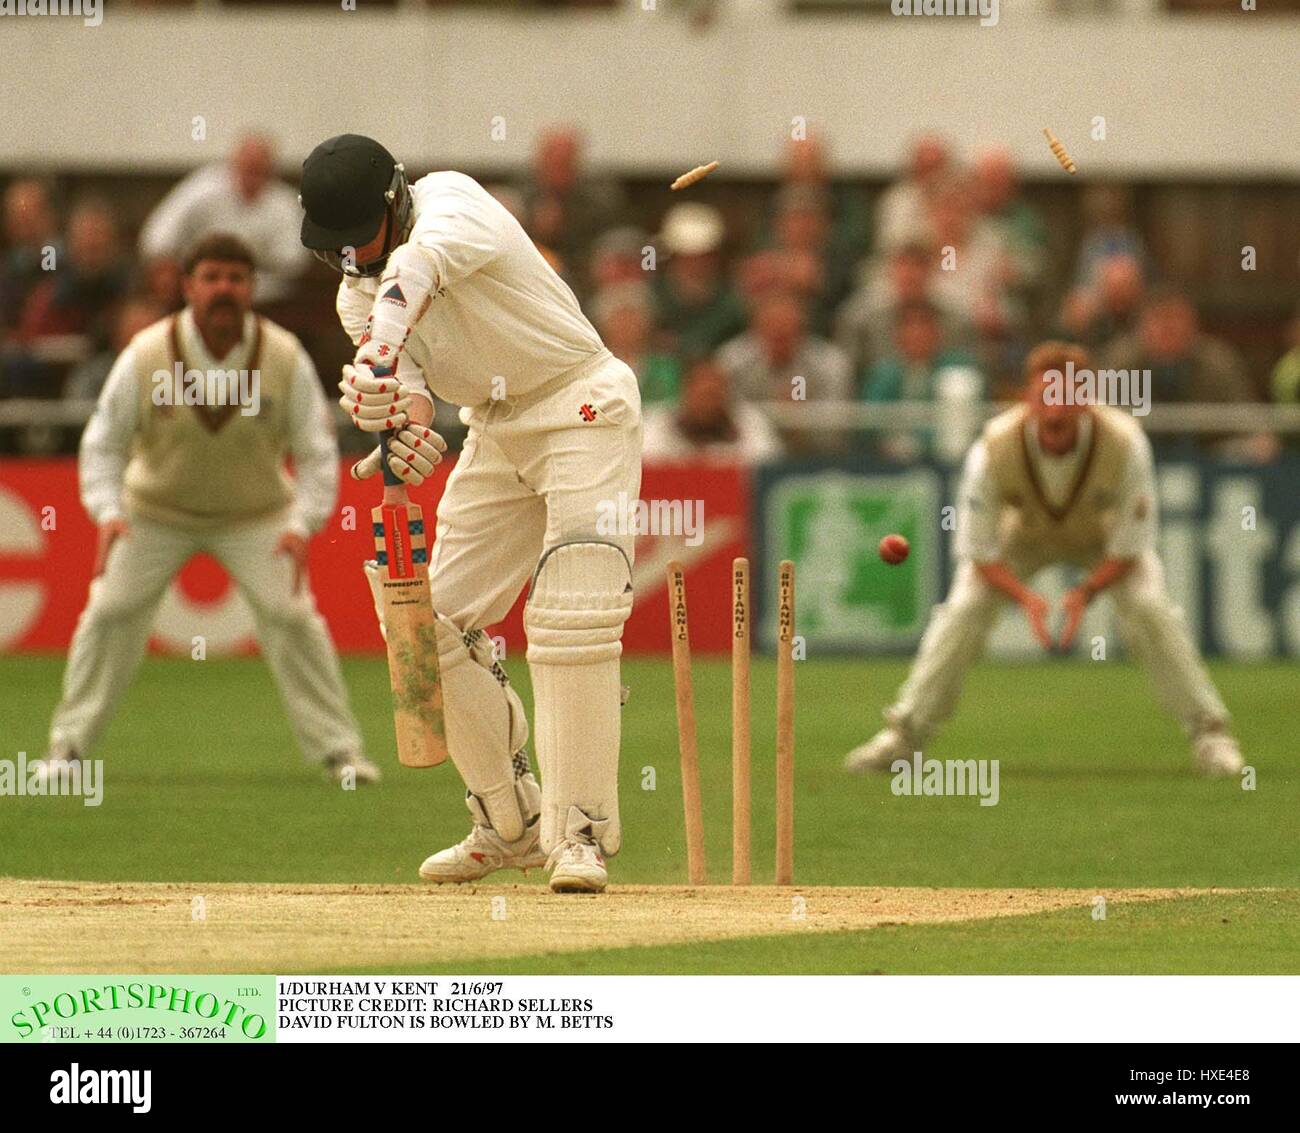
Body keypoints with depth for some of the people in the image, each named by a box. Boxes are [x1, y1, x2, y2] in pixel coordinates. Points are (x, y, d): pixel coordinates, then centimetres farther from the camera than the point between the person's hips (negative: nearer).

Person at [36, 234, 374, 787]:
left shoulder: (286, 358, -18)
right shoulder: (146, 356, -19)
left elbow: (317, 451, -10)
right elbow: (103, 442, -8)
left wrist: (302, 524, -23)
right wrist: (108, 512, -22)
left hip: (255, 513, 0)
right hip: (156, 508, 0)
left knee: (291, 614, -15)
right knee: (109, 612, -8)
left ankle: (338, 748, -3)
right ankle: (68, 746, 7)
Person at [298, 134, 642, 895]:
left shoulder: (449, 200, -18)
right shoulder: (357, 295, 2)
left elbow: (419, 263, -41)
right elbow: (401, 376, -16)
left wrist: (380, 351, -59)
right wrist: (401, 413, -41)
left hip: (582, 409, -8)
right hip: (495, 433, 8)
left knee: (571, 622, -18)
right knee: (442, 620, 4)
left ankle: (580, 834, -17)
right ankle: (511, 826, 15)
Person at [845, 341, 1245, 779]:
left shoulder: (1125, 443, -36)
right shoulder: (993, 450, -35)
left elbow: (1129, 547, -24)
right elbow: (980, 553, -24)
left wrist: (1084, 593, -37)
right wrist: (1025, 597, -39)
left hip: (1103, 535, 0)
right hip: (1025, 531, 0)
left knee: (1150, 608, -21)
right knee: (963, 611, -17)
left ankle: (1208, 731, -8)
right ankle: (904, 733, -5)